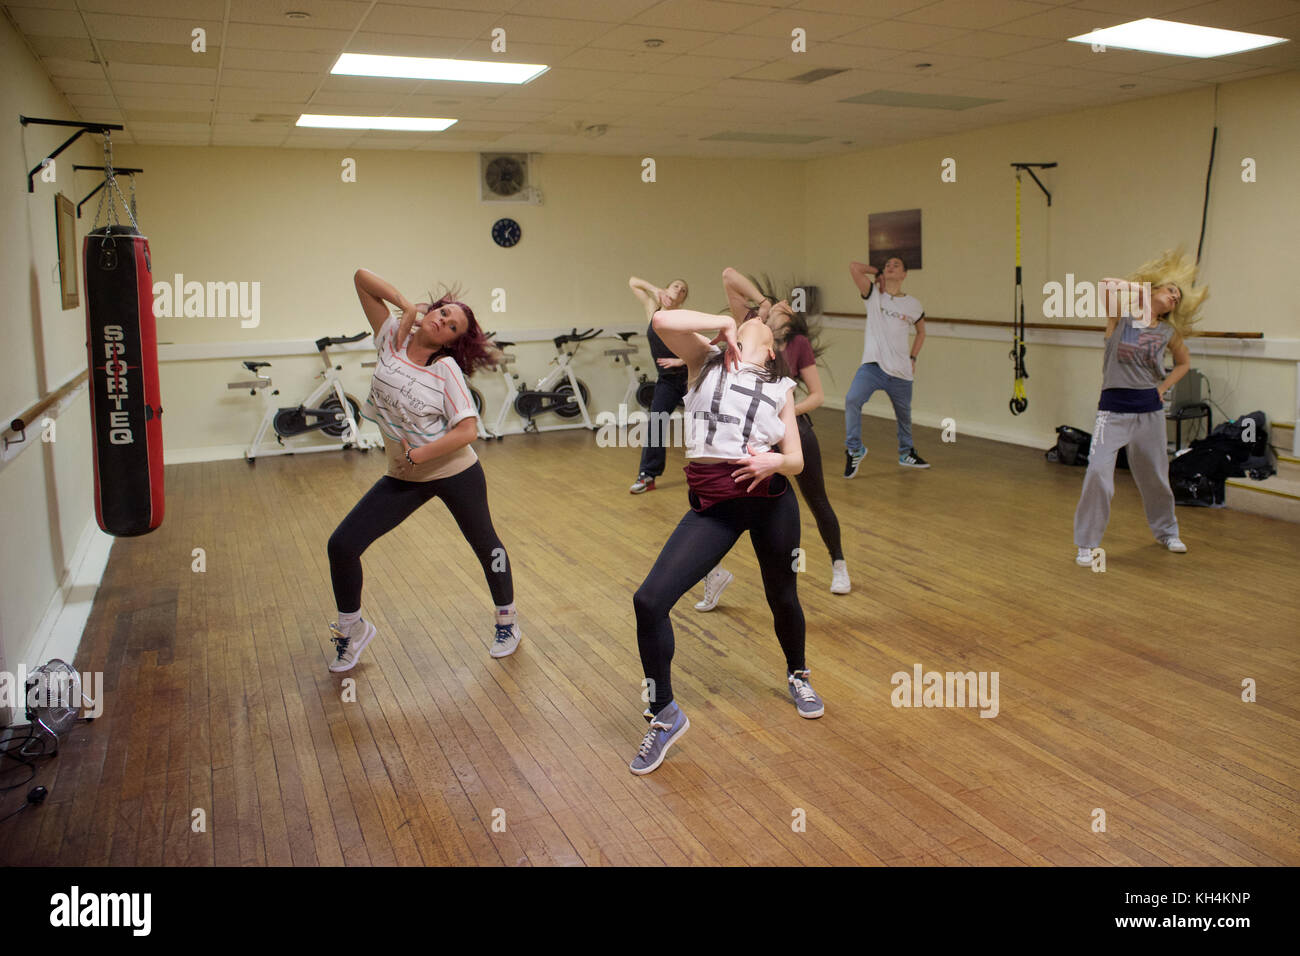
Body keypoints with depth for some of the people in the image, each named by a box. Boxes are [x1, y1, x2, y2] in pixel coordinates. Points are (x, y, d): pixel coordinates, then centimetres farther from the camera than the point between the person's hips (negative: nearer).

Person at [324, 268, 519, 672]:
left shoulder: (446, 369, -16)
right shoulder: (393, 338, -4)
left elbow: (467, 430, -22)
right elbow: (362, 277, -2)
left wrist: (419, 454, -20)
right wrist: (405, 303, -12)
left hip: (455, 472, -4)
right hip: (404, 477, 4)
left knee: (484, 544, 15)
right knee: (342, 545, -2)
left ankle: (507, 619, 39)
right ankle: (353, 628, 21)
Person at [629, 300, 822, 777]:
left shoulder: (780, 387, 11)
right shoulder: (706, 361, 9)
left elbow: (797, 460, 5)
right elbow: (663, 321, -8)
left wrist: (775, 461, -17)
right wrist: (724, 322, 2)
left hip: (770, 499, 1)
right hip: (712, 504, -1)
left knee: (783, 598, 18)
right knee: (649, 600, -13)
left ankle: (797, 676, 51)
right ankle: (664, 717, 6)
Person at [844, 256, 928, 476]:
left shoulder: (913, 306, 7)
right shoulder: (873, 295, 1)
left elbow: (921, 332, 23)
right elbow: (854, 267, -11)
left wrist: (912, 358, 13)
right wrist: (877, 273, 3)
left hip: (901, 371, 3)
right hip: (873, 365, -3)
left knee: (904, 415, 16)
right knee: (852, 399, -27)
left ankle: (906, 453, 42)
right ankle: (854, 449, -11)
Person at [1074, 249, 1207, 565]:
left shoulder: (1168, 332, 7)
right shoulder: (1122, 314, -3)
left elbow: (1184, 362, 23)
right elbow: (1105, 287, -22)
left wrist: (1163, 387, 10)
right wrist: (1137, 287, -23)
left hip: (1150, 411, 4)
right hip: (1114, 409, -4)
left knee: (1155, 476, 16)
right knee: (1098, 472, -17)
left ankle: (1166, 530, 42)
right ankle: (1086, 544, -5)